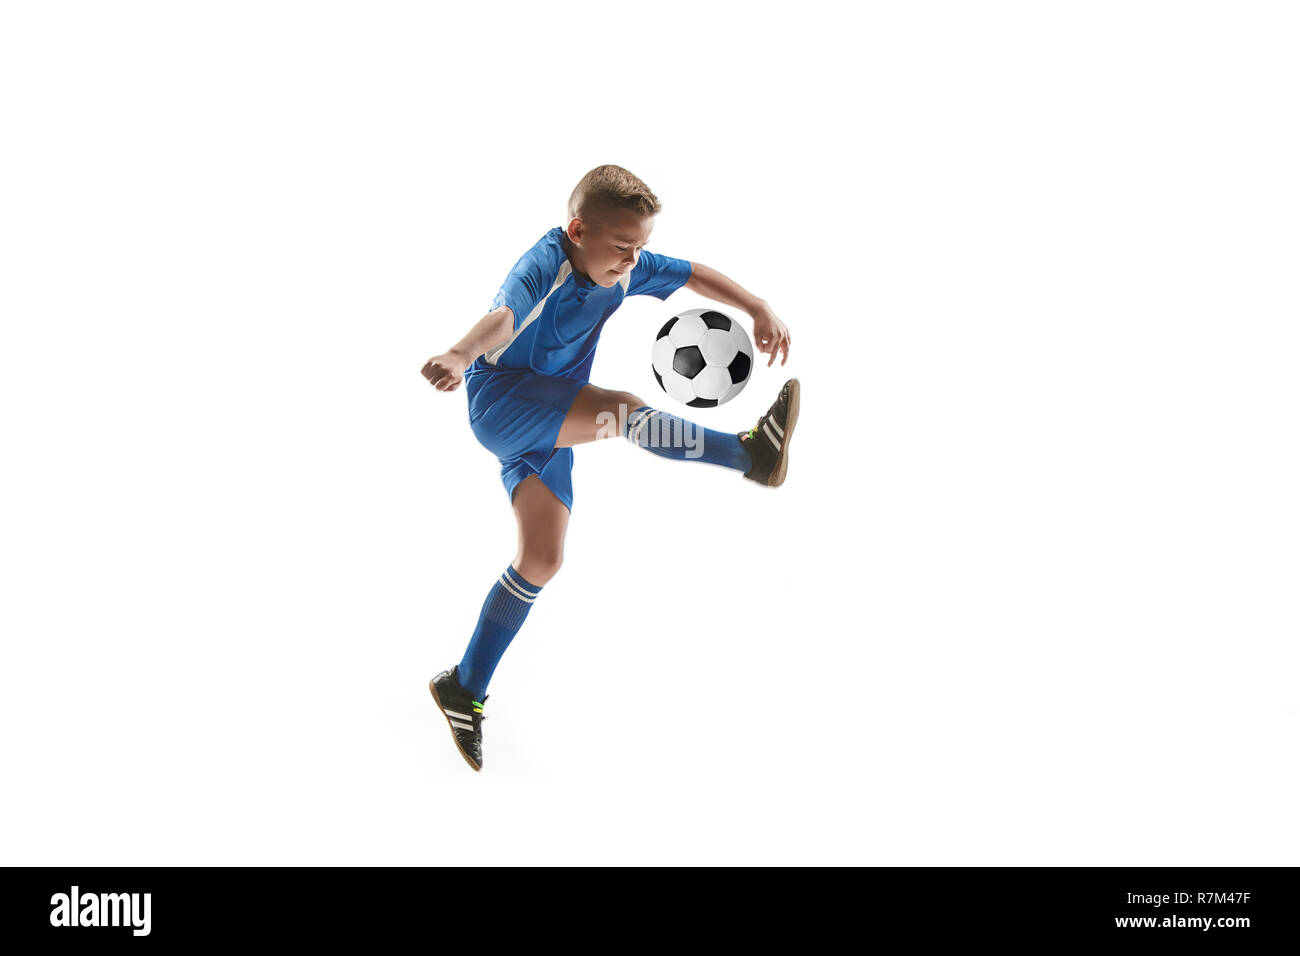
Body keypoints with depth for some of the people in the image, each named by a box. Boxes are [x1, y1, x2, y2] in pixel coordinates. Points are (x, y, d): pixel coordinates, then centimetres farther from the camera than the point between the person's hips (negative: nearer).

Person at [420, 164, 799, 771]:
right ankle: (752, 453, -22)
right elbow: (505, 316, -43)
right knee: (620, 409, -32)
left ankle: (464, 690, 11)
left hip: (551, 425, 7)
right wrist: (461, 353, -63)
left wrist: (759, 310, 0)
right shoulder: (545, 265, -23)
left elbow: (692, 274, 11)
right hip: (502, 398, -7)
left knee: (542, 560, 2)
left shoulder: (627, 266, -2)